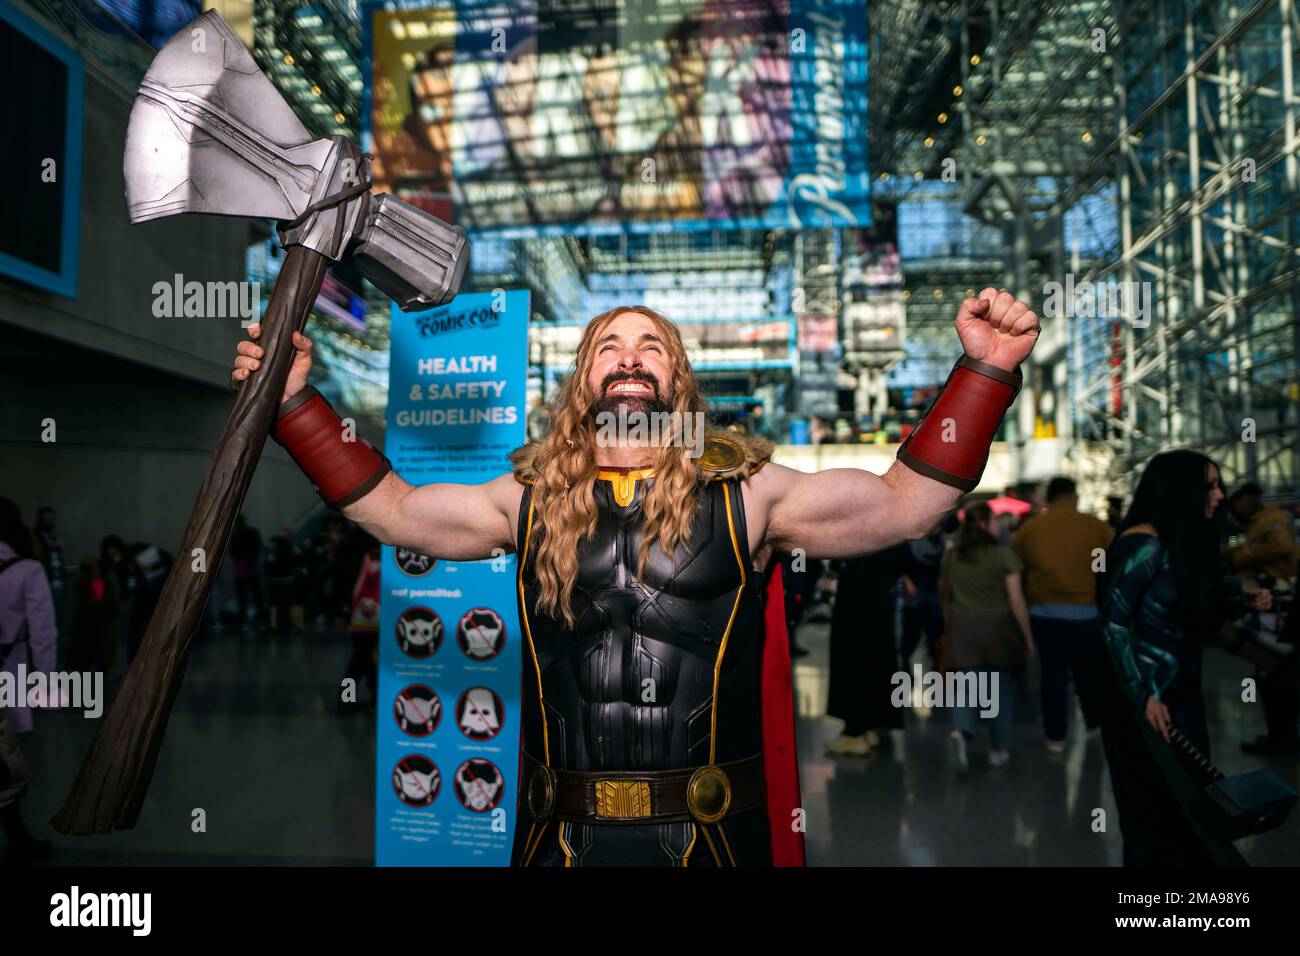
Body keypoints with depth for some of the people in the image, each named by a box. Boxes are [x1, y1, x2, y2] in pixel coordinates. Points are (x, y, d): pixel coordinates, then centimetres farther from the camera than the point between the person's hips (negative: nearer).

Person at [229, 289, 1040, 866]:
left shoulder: (746, 490, 0)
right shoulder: (530, 499, 7)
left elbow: (903, 503, -5)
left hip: (712, 836, -1)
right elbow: (393, 509, 11)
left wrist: (986, 372, -14)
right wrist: (297, 402, 8)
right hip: (563, 835, 2)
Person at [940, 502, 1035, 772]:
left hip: (962, 628, 3)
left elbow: (946, 596, 10)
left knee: (968, 687, 4)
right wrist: (1027, 636, 0)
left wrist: (949, 628, 22)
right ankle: (998, 748, 22)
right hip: (998, 628, -3)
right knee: (1000, 689, 12)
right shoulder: (1003, 554, -9)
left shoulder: (952, 555, 4)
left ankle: (961, 731, -22)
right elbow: (1016, 600, -9)